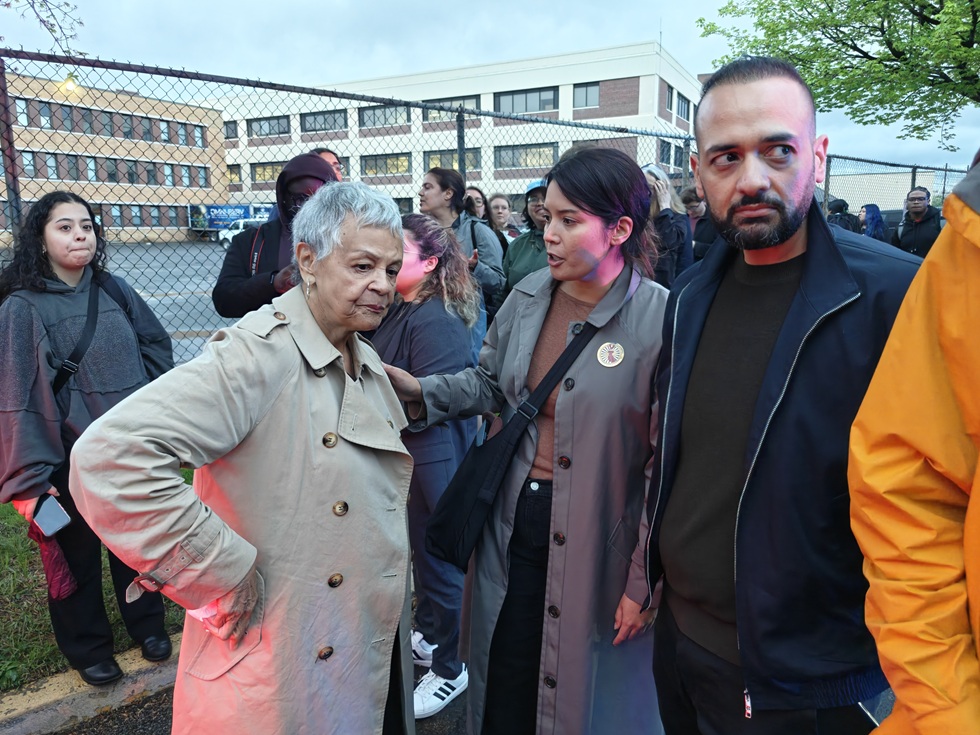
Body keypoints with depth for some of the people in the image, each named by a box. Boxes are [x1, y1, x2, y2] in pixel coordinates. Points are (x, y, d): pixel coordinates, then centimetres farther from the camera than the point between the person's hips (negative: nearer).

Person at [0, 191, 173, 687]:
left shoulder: (116, 291, 2)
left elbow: (157, 343, 13)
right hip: (71, 457, -3)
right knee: (76, 551, 12)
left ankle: (147, 624, 38)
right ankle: (88, 648, 34)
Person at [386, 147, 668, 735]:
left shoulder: (660, 320, -17)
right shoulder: (527, 297, -1)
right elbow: (490, 383, 12)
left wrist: (643, 581, -11)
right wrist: (420, 391, -5)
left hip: (596, 542, -4)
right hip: (513, 525, 4)